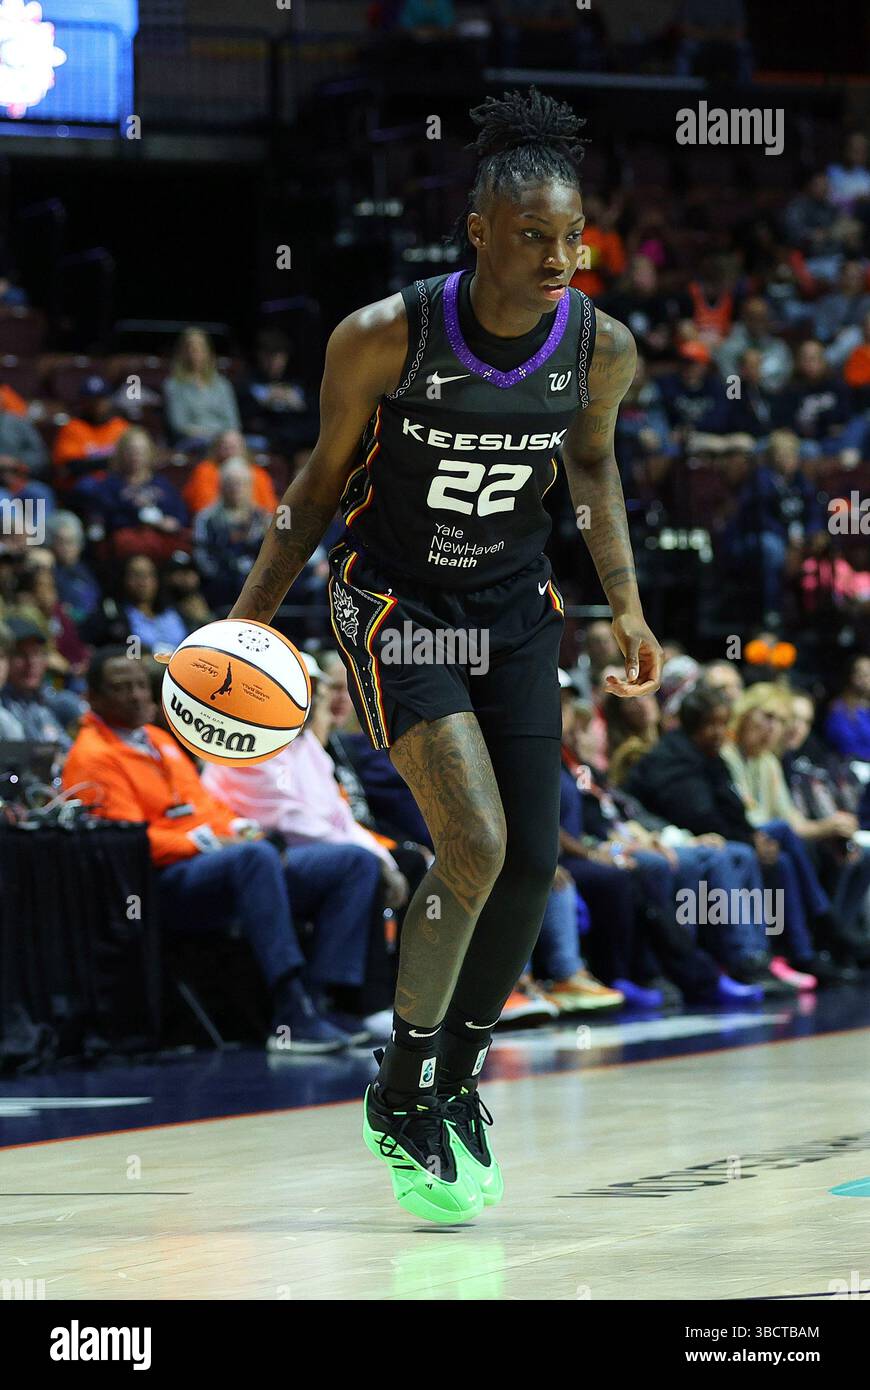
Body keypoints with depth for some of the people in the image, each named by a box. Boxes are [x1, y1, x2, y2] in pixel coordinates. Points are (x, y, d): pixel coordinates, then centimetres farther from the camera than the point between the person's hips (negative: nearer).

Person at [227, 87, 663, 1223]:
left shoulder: (601, 347, -10)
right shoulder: (385, 337, -21)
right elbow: (327, 474, -6)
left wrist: (626, 602, 5)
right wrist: (252, 615, -10)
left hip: (516, 608, 5)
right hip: (396, 603, -5)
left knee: (534, 864, 0)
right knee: (475, 845, -19)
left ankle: (459, 1085, 22)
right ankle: (400, 1098, -1)